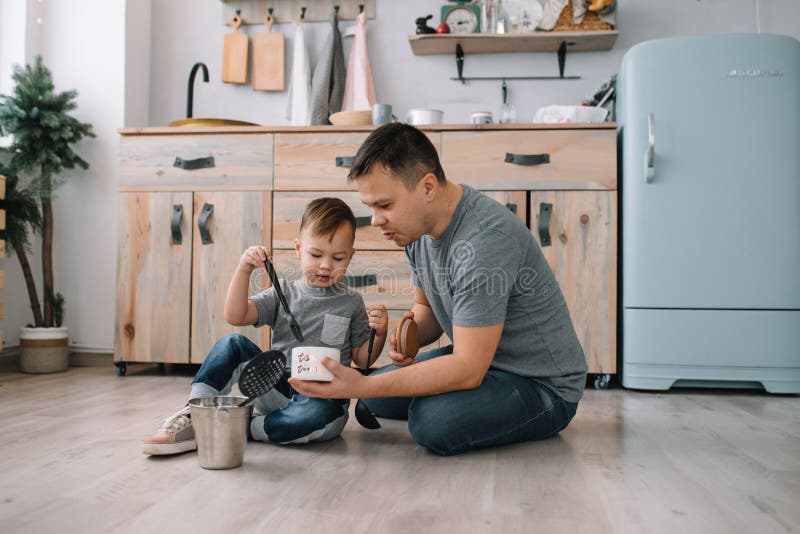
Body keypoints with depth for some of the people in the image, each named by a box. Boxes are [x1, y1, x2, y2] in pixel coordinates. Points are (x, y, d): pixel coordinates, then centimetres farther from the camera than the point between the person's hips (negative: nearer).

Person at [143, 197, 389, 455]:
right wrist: (244, 270, -17)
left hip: (323, 397, -2)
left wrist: (379, 333, -14)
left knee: (320, 415, -38)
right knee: (232, 344, -14)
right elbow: (235, 316, -7)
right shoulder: (284, 293, 5)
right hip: (277, 390, 2)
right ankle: (194, 415, -14)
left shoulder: (351, 303, 2)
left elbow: (362, 359, 5)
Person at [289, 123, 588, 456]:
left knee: (433, 420, -31)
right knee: (376, 397, 7)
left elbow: (468, 369, -31)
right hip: (480, 360, 8)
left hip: (545, 387, -8)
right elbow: (427, 308, 12)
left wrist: (361, 386, -33)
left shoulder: (484, 239, -31)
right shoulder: (420, 226, -3)